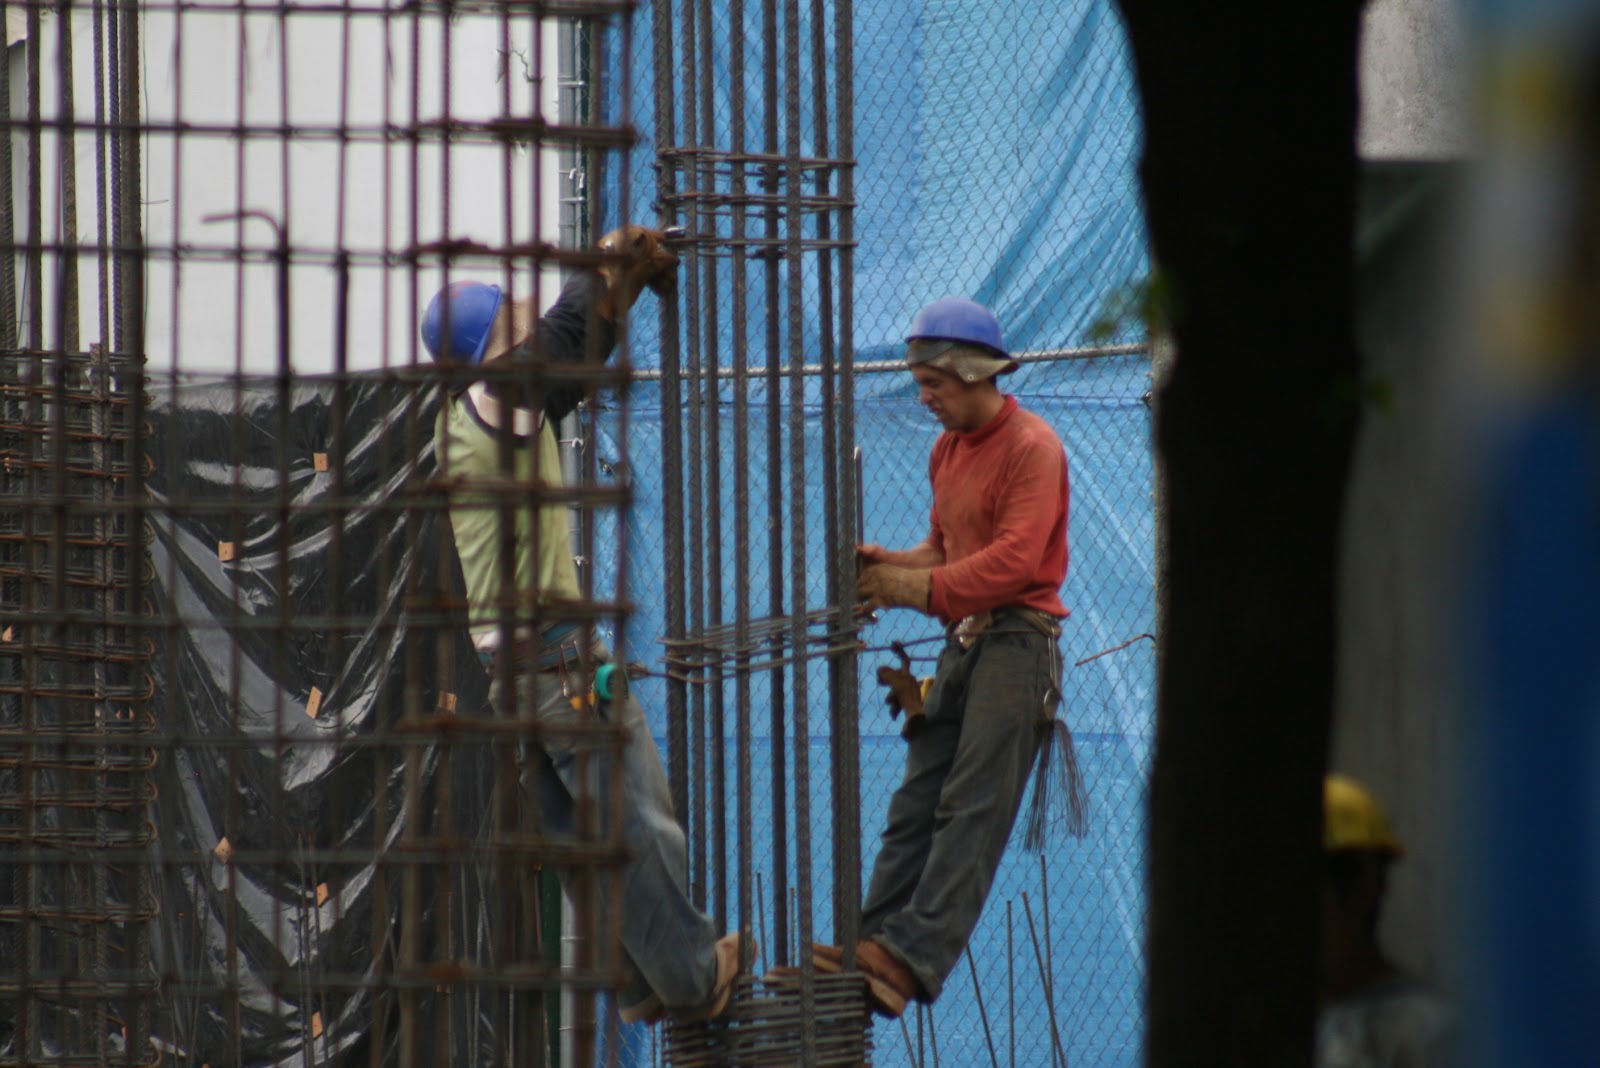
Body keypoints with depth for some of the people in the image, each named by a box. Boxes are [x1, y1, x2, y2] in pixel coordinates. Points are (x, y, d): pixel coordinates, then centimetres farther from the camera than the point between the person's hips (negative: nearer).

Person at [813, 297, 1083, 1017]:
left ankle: (916, 954, -25)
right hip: (963, 642, 9)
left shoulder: (1031, 447, -9)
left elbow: (1015, 559, -19)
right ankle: (874, 941, -4)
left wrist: (919, 588, -19)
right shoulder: (947, 450, 18)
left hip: (1017, 641, -9)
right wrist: (889, 567, 2)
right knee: (916, 802, 1)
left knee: (973, 808, -14)